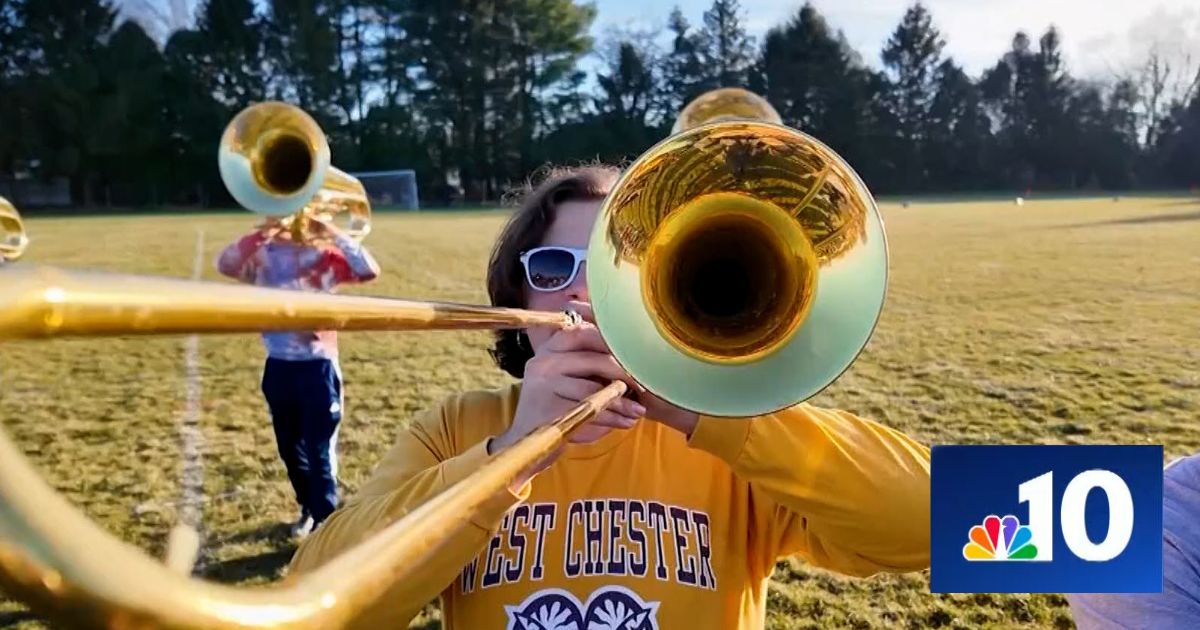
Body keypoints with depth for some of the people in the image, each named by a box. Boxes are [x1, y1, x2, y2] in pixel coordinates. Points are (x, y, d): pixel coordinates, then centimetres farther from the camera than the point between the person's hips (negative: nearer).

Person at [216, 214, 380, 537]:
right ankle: (310, 508, 37)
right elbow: (225, 265, -14)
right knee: (289, 448, 17)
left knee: (320, 451, -2)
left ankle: (325, 523, 9)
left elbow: (369, 270, -19)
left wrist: (330, 231, -20)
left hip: (318, 365, -4)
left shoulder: (326, 254, -2)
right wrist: (263, 231, -20)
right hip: (278, 366, 4)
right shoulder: (265, 253, 5)